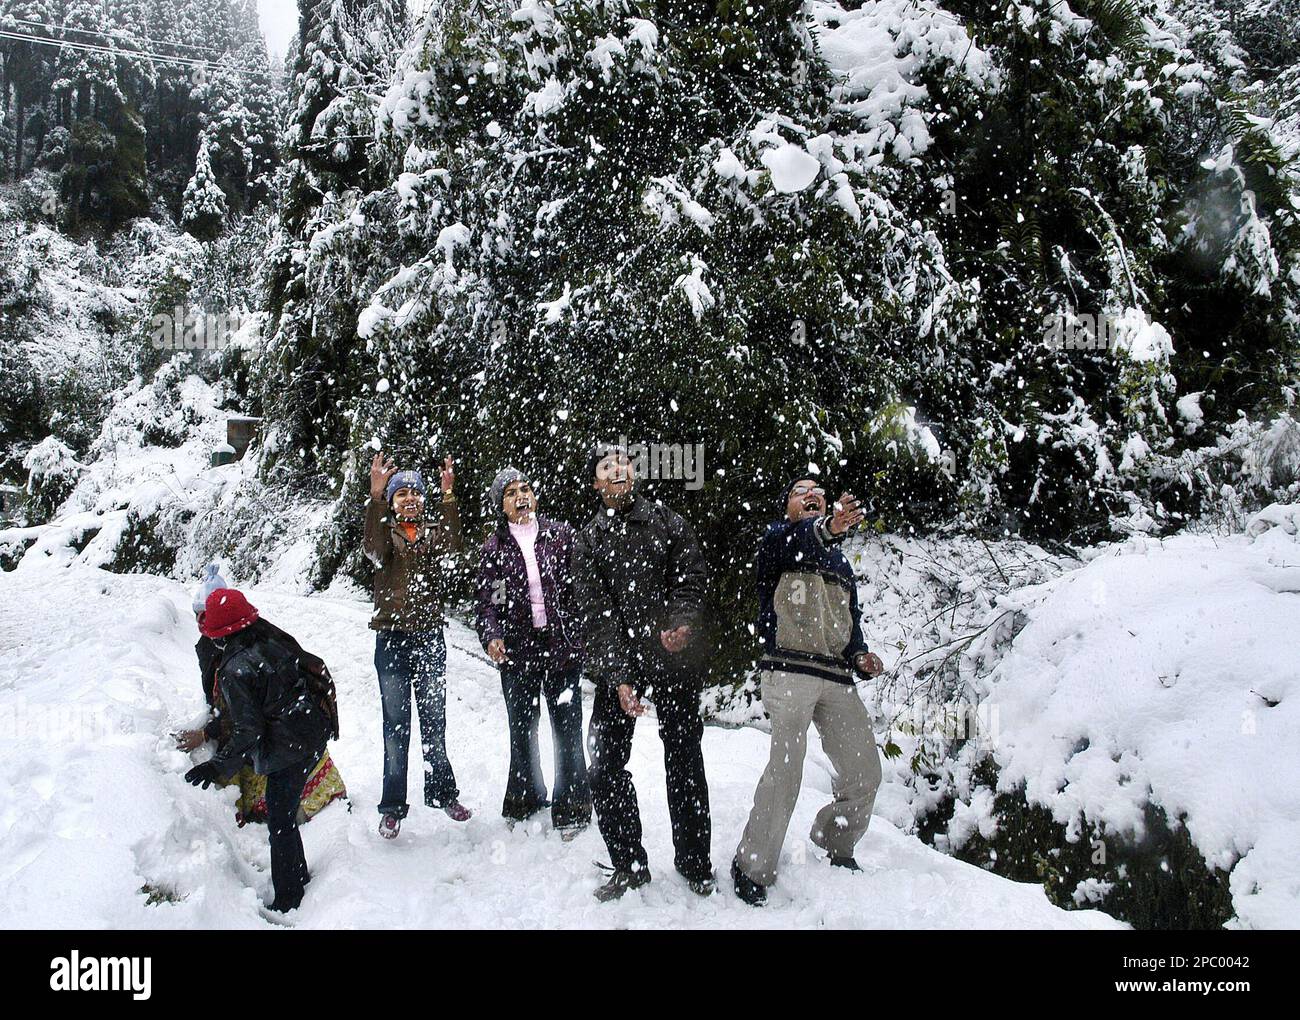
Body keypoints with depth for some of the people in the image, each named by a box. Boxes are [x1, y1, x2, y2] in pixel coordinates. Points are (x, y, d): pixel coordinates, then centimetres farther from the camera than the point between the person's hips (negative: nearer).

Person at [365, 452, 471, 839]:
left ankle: (442, 792, 22)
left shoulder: (434, 531, 8)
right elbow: (374, 548, -21)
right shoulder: (385, 532, 4)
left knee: (434, 718, 10)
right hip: (391, 637, -1)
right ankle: (392, 806, 9)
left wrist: (449, 495, -28)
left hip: (430, 636, 2)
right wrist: (376, 495, -33)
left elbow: (452, 545, -15)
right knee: (396, 723, 2)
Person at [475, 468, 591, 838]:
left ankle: (570, 809, 18)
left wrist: (582, 636, -2)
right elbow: (486, 601, 0)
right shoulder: (494, 547, 2)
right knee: (522, 729, 13)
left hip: (562, 645, 0)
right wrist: (492, 636, -17)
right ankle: (526, 803, 30)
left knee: (567, 729, 4)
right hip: (517, 651, 1)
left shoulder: (560, 533, 2)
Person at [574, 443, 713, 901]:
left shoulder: (667, 521, 7)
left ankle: (694, 863, 22)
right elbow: (599, 614, -3)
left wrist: (683, 623, -20)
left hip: (674, 660, 0)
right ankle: (630, 865, 16)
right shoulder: (588, 540, 5)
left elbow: (692, 580, 1)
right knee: (606, 768, -1)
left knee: (684, 762, 7)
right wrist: (620, 678, -14)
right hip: (618, 665, 1)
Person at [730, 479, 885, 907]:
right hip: (789, 668, -6)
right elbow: (791, 541, -20)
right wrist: (826, 529, -43)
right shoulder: (778, 539, 7)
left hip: (836, 678, 7)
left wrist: (859, 656, 6)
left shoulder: (840, 562, 28)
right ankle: (753, 867, -2)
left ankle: (835, 844, 33)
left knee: (864, 773, 7)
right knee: (786, 769, -17)